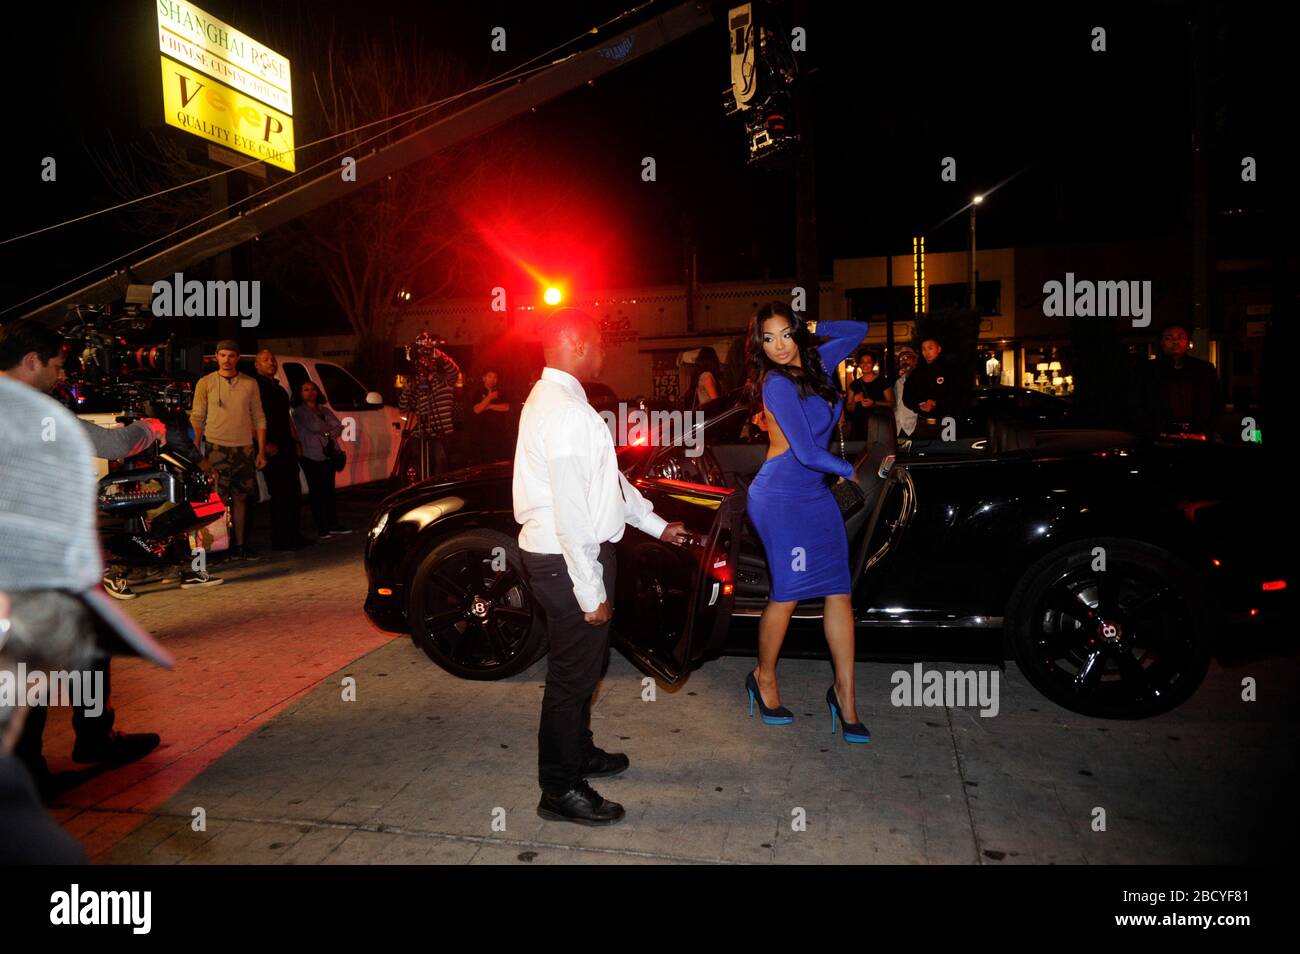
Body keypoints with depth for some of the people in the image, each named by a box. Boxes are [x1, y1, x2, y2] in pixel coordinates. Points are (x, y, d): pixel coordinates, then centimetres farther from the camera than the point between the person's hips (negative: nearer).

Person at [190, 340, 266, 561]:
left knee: (240, 498, 9)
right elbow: (197, 418, 2)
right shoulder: (205, 383, 3)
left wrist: (261, 451, 5)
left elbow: (259, 418, 11)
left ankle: (239, 545, 17)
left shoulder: (250, 383, 9)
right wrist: (196, 452, -6)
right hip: (216, 447, -3)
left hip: (244, 448, 3)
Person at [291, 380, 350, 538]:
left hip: (329, 454, 5)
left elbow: (339, 427, 11)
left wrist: (328, 433, -7)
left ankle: (333, 525, 10)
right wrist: (330, 428, 5)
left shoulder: (325, 410, 21)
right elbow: (314, 426, -12)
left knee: (329, 490, 7)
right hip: (312, 456, -5)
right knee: (317, 491, -6)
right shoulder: (299, 412, 3)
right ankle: (321, 528, -4)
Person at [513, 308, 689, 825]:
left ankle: (579, 753, 42)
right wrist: (592, 590, -21)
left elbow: (605, 479, 19)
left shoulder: (553, 399, 13)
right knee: (573, 670, 2)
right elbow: (570, 509, -25)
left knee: (582, 663, 23)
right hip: (568, 560, -11)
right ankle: (561, 790, 17)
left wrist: (657, 525, 22)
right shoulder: (567, 412, -22)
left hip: (569, 553, 11)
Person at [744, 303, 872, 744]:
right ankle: (764, 679, 22)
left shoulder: (816, 364, 9)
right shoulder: (777, 383, -14)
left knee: (839, 592, 4)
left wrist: (808, 326, 12)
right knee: (787, 594, 0)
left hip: (816, 494, 8)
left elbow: (858, 331, 24)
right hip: (781, 497, -7)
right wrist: (852, 471, -5)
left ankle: (844, 692, 13)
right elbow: (807, 452, -19)